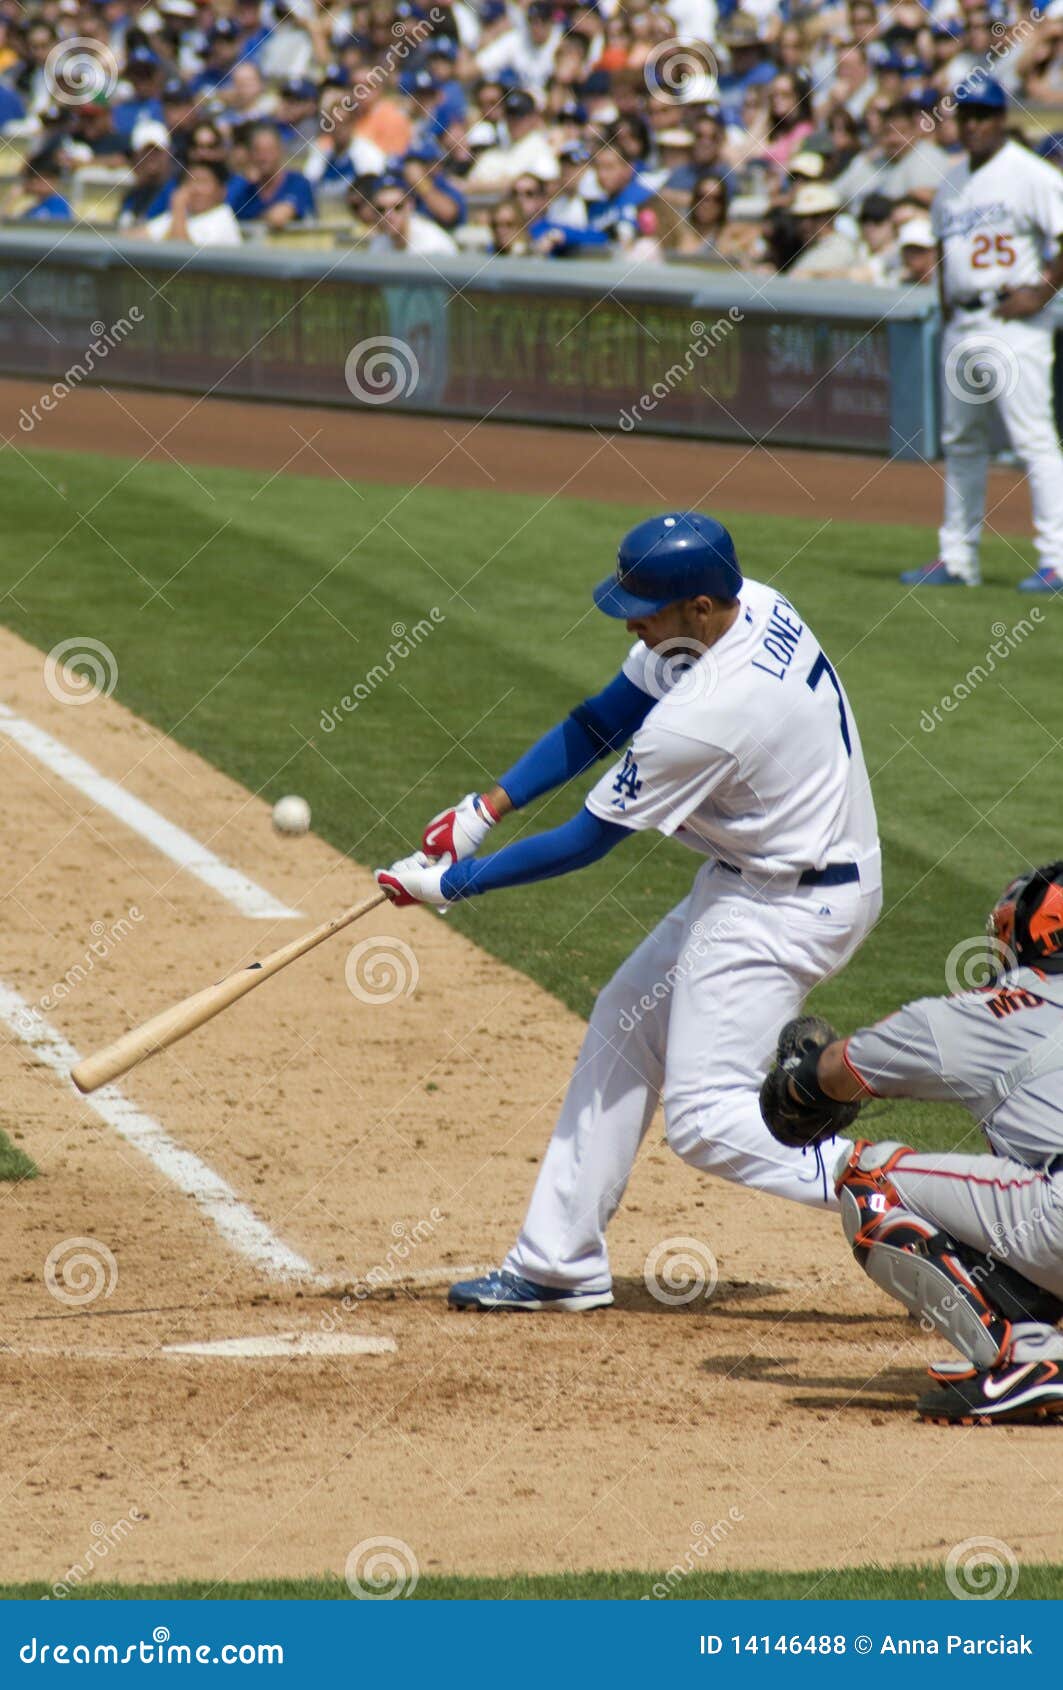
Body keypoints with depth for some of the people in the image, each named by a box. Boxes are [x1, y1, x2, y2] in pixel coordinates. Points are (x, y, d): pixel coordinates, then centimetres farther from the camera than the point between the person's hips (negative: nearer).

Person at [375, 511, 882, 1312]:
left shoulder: (703, 718, -30)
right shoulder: (756, 606, -3)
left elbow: (586, 842, -18)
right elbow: (605, 718, 7)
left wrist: (450, 883, -8)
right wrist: (487, 807, -1)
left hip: (785, 909, -10)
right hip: (747, 879, 10)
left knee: (707, 1120, -11)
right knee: (624, 1029, 17)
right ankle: (560, 1262, 23)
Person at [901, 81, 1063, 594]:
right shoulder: (954, 181, 15)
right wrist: (945, 304, 14)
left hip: (1013, 324, -8)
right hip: (961, 325, 8)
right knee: (960, 441, 12)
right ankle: (957, 557, 19)